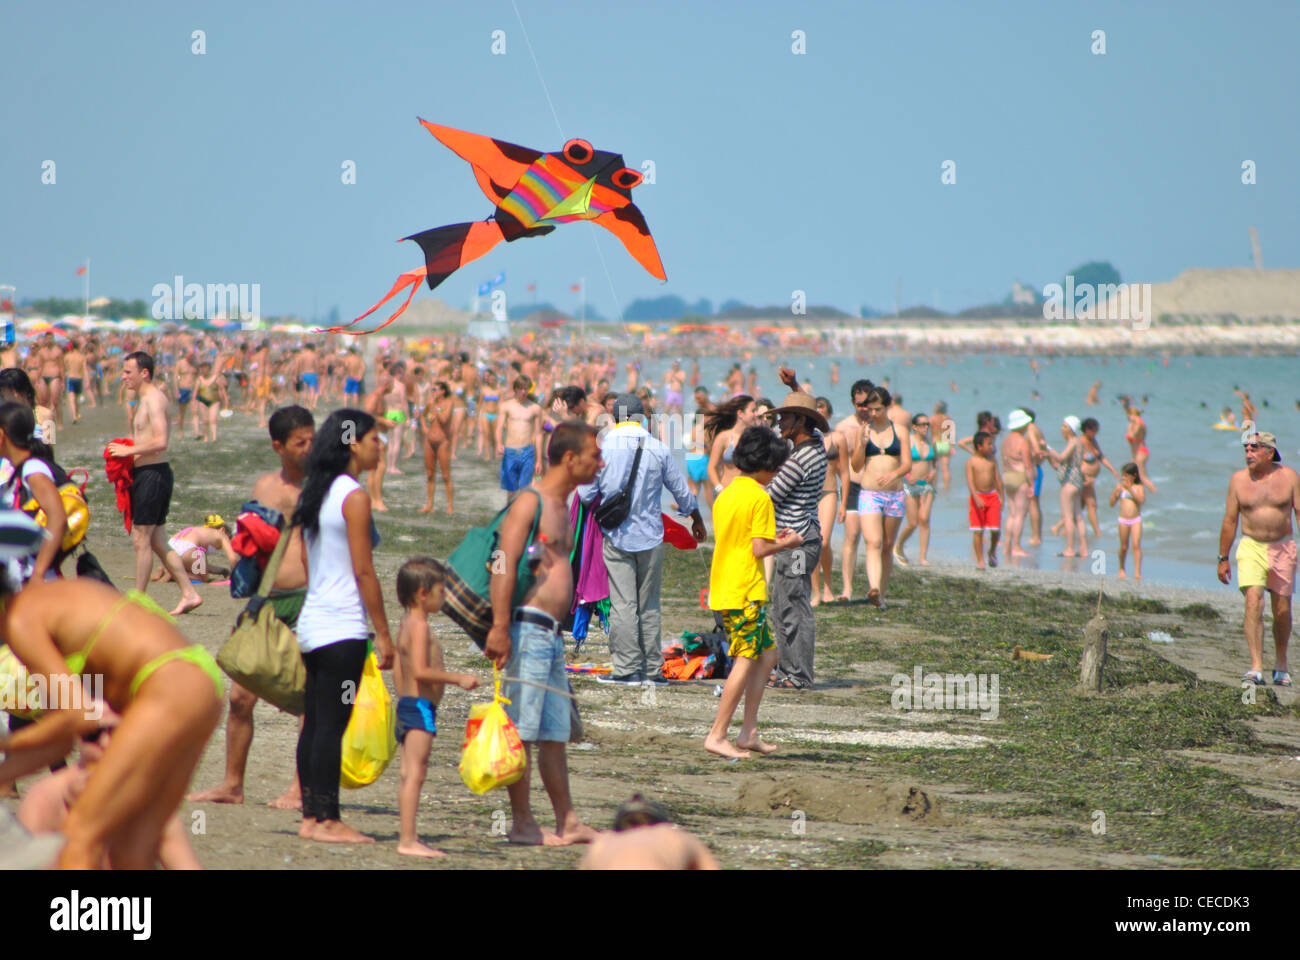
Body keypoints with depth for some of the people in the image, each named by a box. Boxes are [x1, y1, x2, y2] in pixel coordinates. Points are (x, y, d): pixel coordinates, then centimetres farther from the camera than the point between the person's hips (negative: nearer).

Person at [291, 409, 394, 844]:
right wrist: (383, 633, -10)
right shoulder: (354, 497, -11)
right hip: (343, 626, -9)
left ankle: (311, 817, 11)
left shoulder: (315, 494, 13)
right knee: (332, 724, -7)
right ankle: (327, 820, -6)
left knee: (314, 722, 9)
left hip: (312, 621, 9)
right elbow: (363, 571, -14)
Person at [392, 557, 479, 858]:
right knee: (414, 774, -12)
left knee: (409, 774, 11)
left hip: (407, 705, 10)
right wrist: (458, 678, -18)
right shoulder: (419, 625, -14)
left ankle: (408, 838, 13)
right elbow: (421, 671, -23)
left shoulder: (406, 624, 16)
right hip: (420, 707, -10)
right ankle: (408, 839, -15)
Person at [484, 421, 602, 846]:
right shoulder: (529, 502, -9)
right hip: (528, 627, -9)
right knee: (522, 730, -5)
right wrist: (499, 627, -24)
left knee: (555, 733, 11)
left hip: (552, 633, 9)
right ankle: (522, 823, -1)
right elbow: (504, 564, -17)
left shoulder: (562, 507, 20)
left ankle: (568, 823, 15)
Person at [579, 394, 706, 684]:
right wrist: (697, 520, 26)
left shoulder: (601, 447, -5)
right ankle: (652, 669, 12)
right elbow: (682, 491, 8)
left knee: (623, 604, -1)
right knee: (649, 606, 9)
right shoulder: (659, 449, -1)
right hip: (651, 535, 2)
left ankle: (627, 668, -4)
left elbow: (586, 494, -1)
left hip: (616, 537, -2)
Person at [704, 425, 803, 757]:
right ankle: (717, 736, -7)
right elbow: (759, 549, -16)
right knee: (746, 662, -5)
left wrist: (774, 540, 19)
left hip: (721, 589, 9)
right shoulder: (759, 496, -12)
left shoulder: (726, 494, 14)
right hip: (746, 591, -9)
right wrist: (786, 543, 1)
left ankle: (749, 732, 14)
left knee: (767, 654, 16)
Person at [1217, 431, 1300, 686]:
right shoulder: (1239, 479, 1)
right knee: (1253, 602, -17)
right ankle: (1256, 667, -21)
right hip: (1251, 547, 0)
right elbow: (1230, 521, 7)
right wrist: (1223, 558, 7)